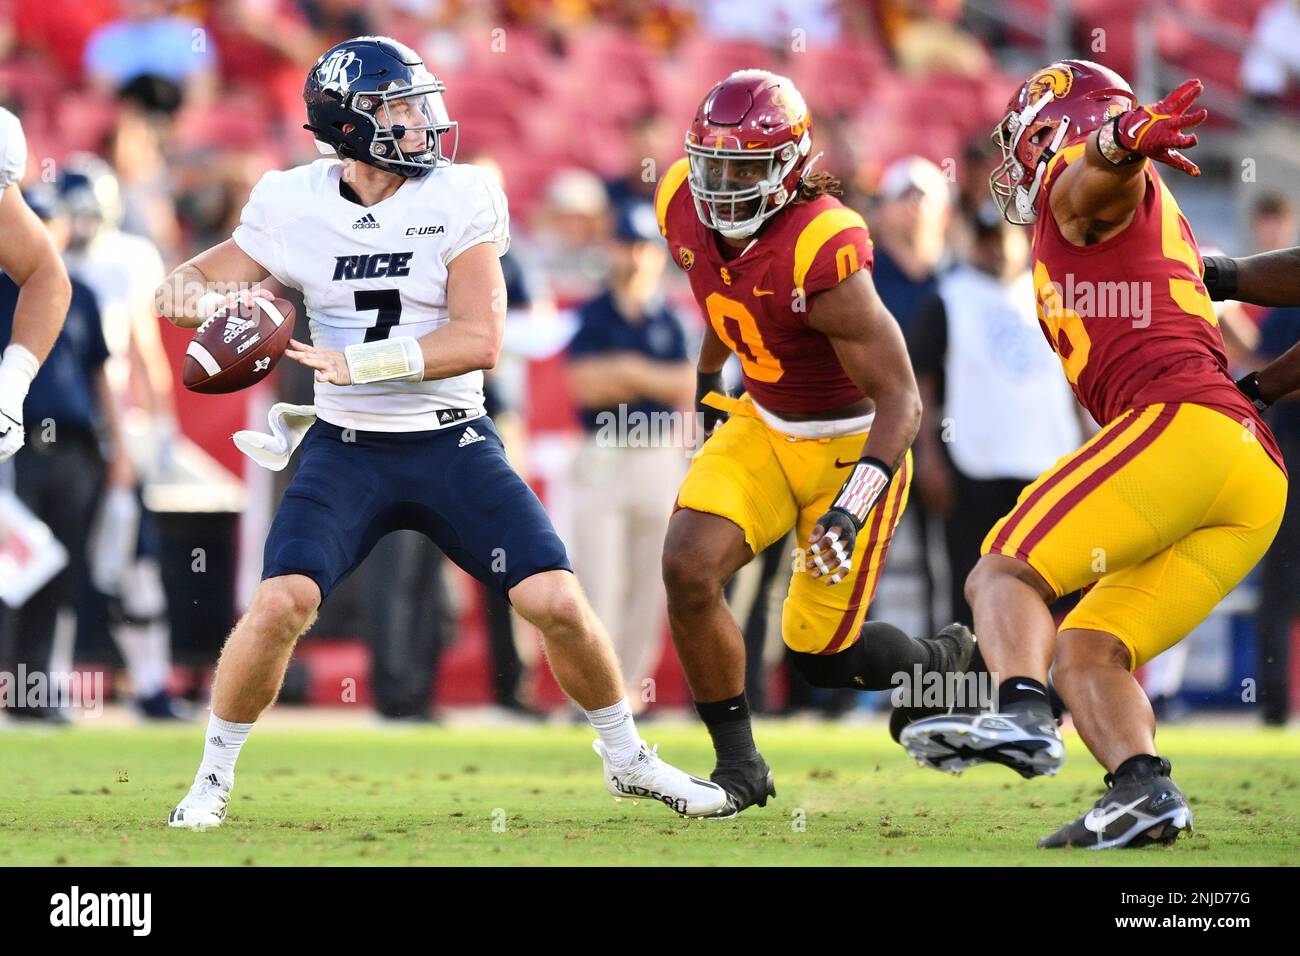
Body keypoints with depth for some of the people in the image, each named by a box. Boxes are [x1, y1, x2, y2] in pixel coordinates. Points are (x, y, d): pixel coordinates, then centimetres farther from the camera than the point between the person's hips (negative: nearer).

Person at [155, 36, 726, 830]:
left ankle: (627, 758, 17)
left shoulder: (458, 199, -9)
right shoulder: (293, 206, -5)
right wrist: (206, 300, -23)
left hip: (454, 446, 0)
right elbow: (184, 287, 2)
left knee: (557, 602, -9)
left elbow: (479, 339, -16)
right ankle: (214, 776, 1)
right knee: (283, 602, -20)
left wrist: (357, 362, -24)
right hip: (347, 449, 0)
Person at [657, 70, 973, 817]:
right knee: (689, 567, -16)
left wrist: (854, 505, -40)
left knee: (820, 653, -3)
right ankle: (739, 762, 1)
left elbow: (902, 402, -29)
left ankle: (944, 664, 32)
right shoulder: (686, 209, -11)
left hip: (853, 446, -6)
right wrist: (709, 377, 31)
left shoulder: (824, 255, -32)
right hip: (763, 428, 6)